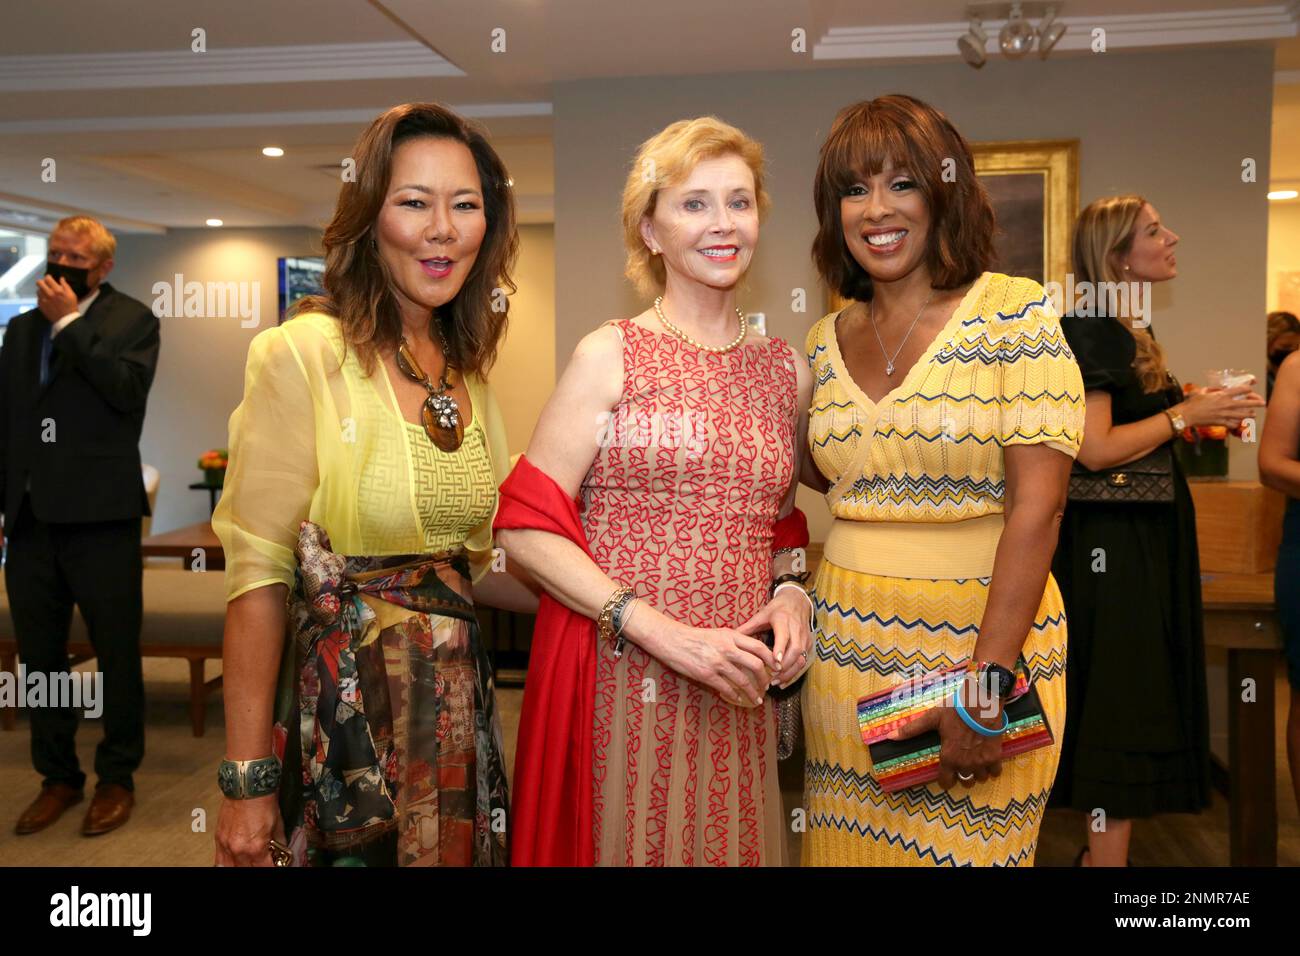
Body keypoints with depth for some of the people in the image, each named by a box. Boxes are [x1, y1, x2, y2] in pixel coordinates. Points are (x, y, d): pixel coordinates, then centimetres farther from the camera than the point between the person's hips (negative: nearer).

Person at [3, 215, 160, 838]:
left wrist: (72, 322, -12)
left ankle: (117, 779, 18)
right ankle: (58, 776, 26)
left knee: (117, 655, 4)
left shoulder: (132, 319, 2)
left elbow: (128, 389, -16)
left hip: (100, 514, -5)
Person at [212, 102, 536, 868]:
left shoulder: (469, 374, 6)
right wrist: (246, 781, -15)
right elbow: (260, 577, -15)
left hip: (456, 709, 6)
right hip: (343, 716, -6)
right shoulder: (305, 355, -13)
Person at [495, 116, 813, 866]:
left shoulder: (788, 373, 8)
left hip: (736, 691, 4)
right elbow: (526, 529, -11)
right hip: (619, 683, -4)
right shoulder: (610, 356, -5)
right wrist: (662, 631, -18)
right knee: (621, 842, 8)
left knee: (735, 845, 15)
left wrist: (790, 592, -2)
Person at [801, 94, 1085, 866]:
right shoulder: (826, 341, 6)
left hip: (986, 640, -4)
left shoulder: (1015, 313, -9)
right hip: (848, 648, 4)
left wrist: (985, 685, -20)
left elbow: (1037, 504, -16)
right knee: (851, 839, 15)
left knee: (966, 844, 11)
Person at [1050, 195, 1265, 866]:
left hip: (1145, 534, 10)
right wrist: (1187, 413, -15)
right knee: (1123, 706, -5)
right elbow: (1094, 448, -23)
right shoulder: (1092, 331, -15)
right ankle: (1107, 855, 5)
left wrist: (1202, 418, 8)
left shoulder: (1127, 329, 15)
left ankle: (1101, 847, 26)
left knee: (1131, 699, 15)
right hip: (1115, 540, -10)